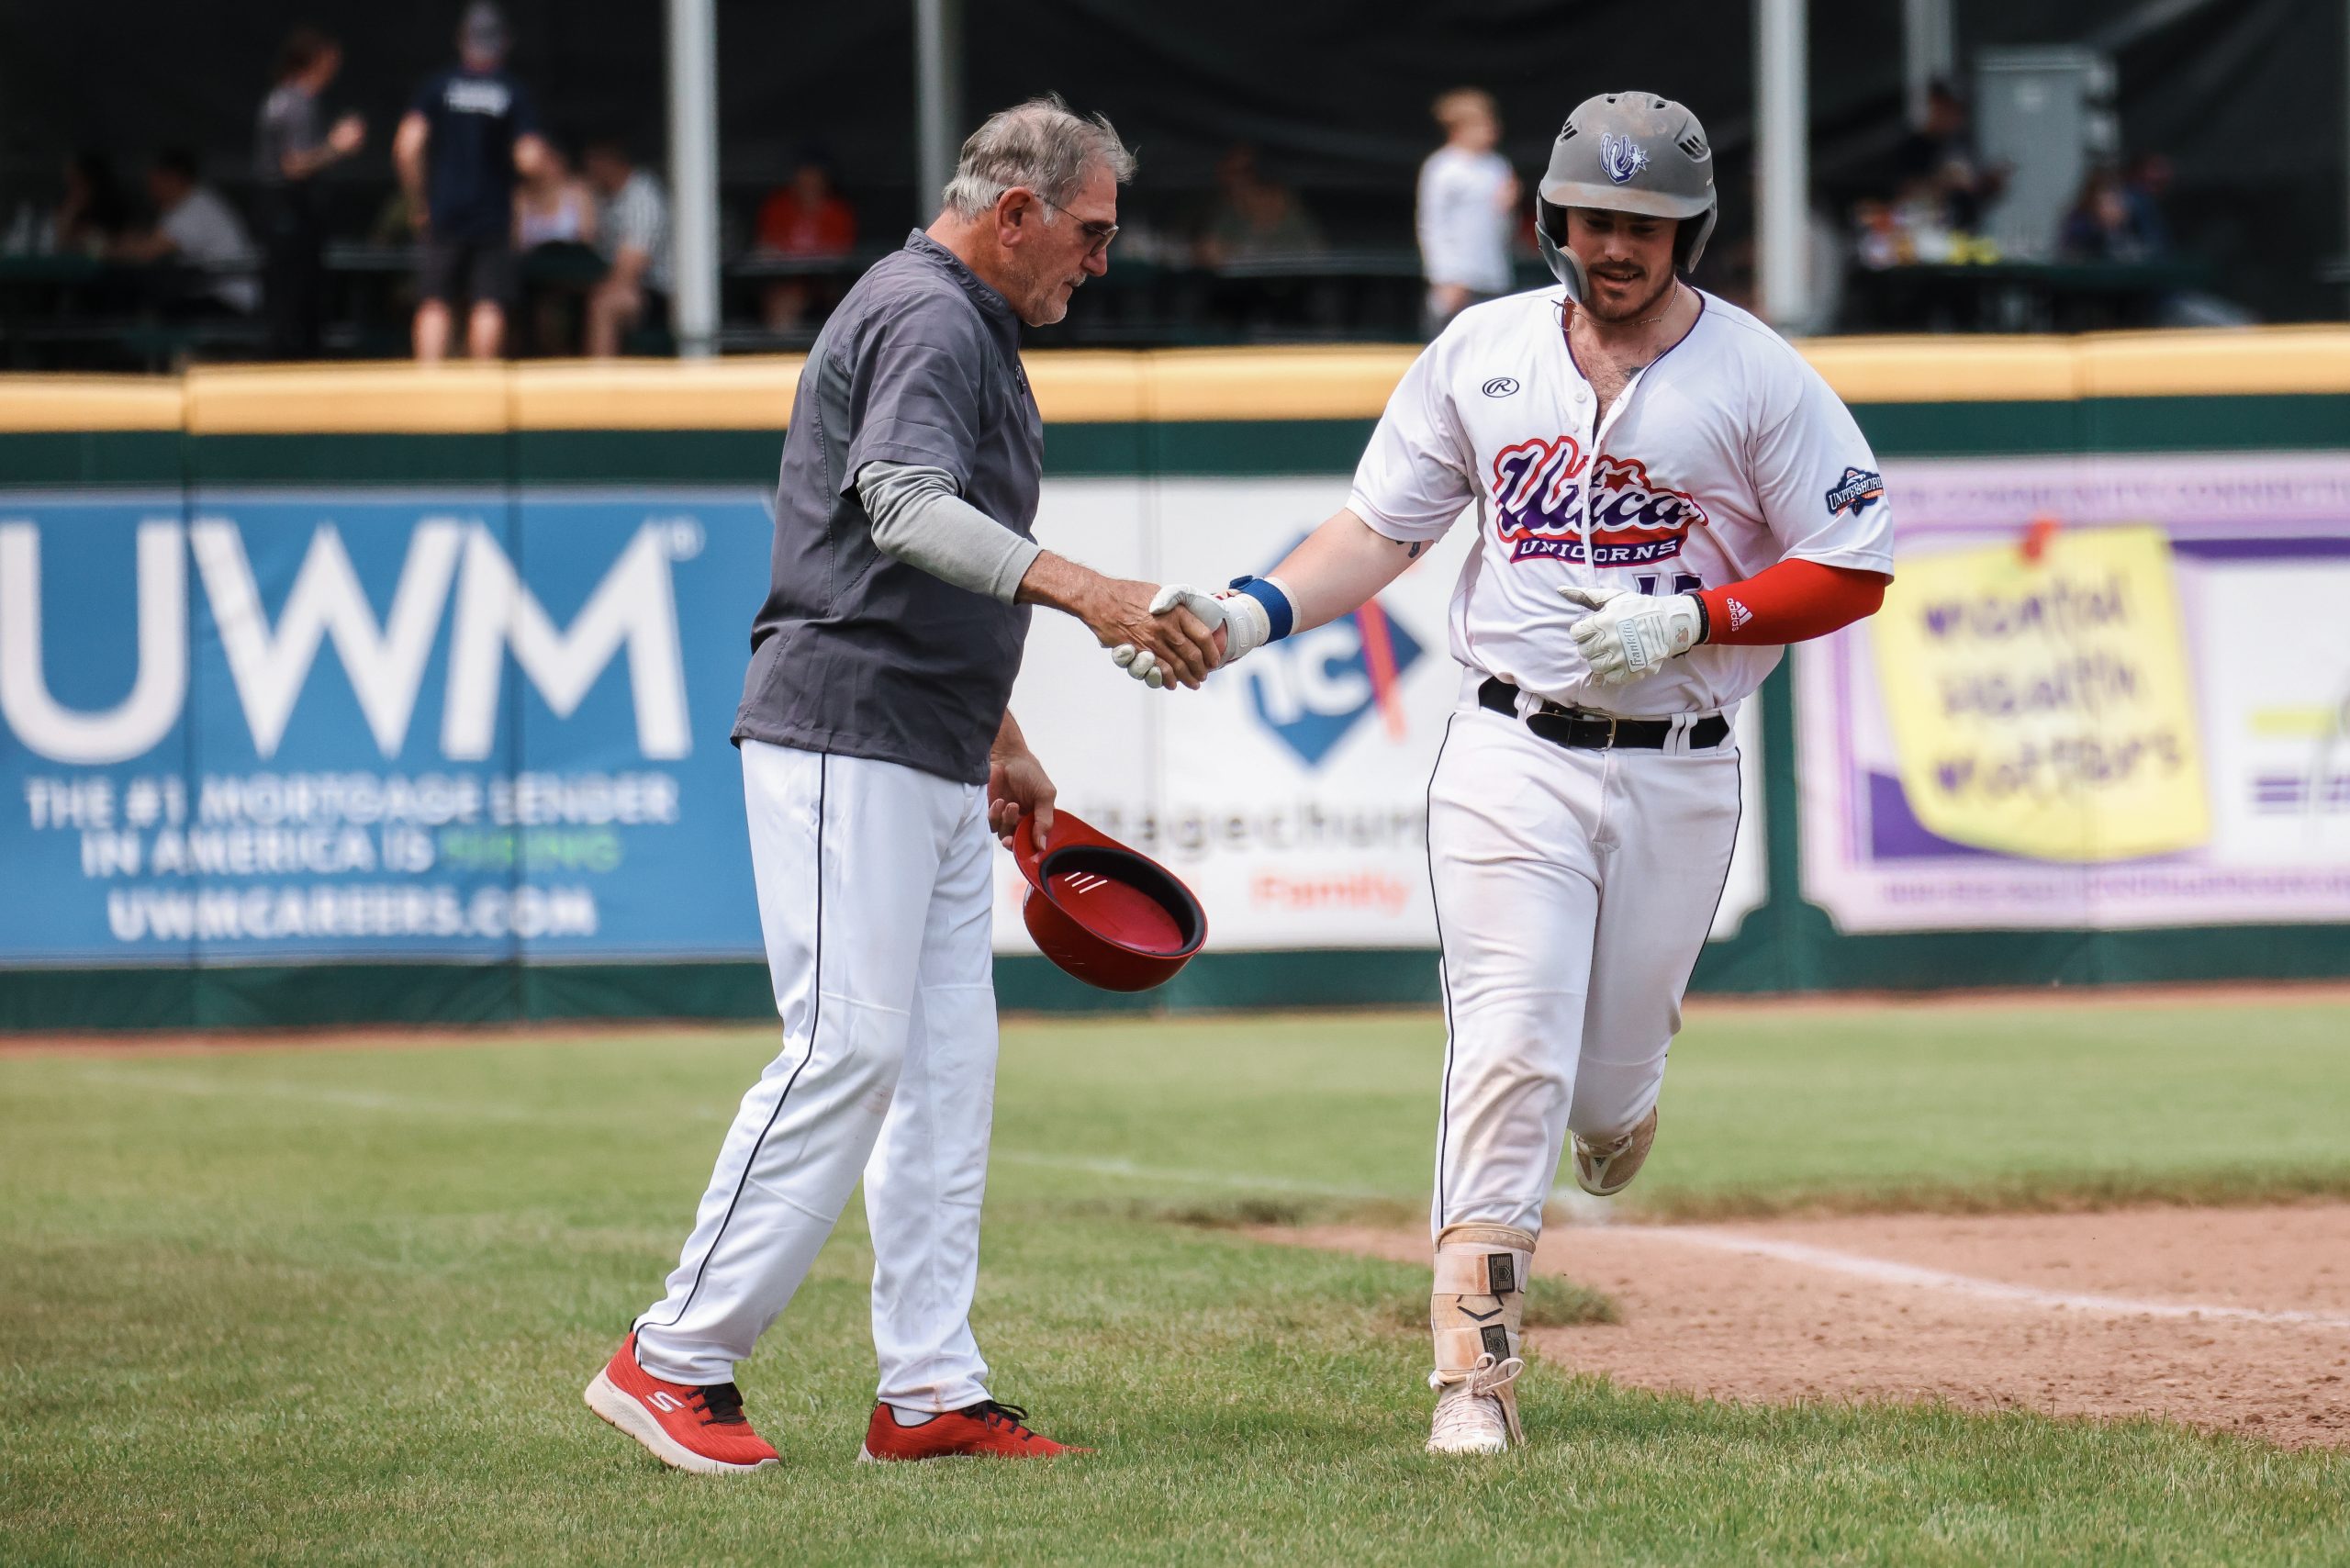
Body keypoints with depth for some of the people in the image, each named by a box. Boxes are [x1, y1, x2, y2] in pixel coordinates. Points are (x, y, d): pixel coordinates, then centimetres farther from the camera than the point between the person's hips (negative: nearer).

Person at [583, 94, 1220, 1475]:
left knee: (948, 1066, 7)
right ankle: (676, 1362, -9)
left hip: (934, 764, 11)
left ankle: (933, 1391, 7)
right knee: (847, 1048, -13)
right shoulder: (928, 319, -12)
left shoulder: (971, 327, 22)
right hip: (846, 741, -11)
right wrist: (1084, 591, -38)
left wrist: (1001, 739, 28)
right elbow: (905, 507, -29)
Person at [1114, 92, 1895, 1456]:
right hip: (1513, 762, 0)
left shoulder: (1760, 378, -1)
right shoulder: (1483, 353, 6)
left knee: (1605, 1090, 5)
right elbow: (1380, 529, 10)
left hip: (1678, 771, 0)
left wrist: (1686, 621, -14)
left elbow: (1853, 573, -1)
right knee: (1509, 1054, -14)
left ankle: (1624, 1085, 44)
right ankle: (1477, 1371, -14)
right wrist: (1252, 615, -7)